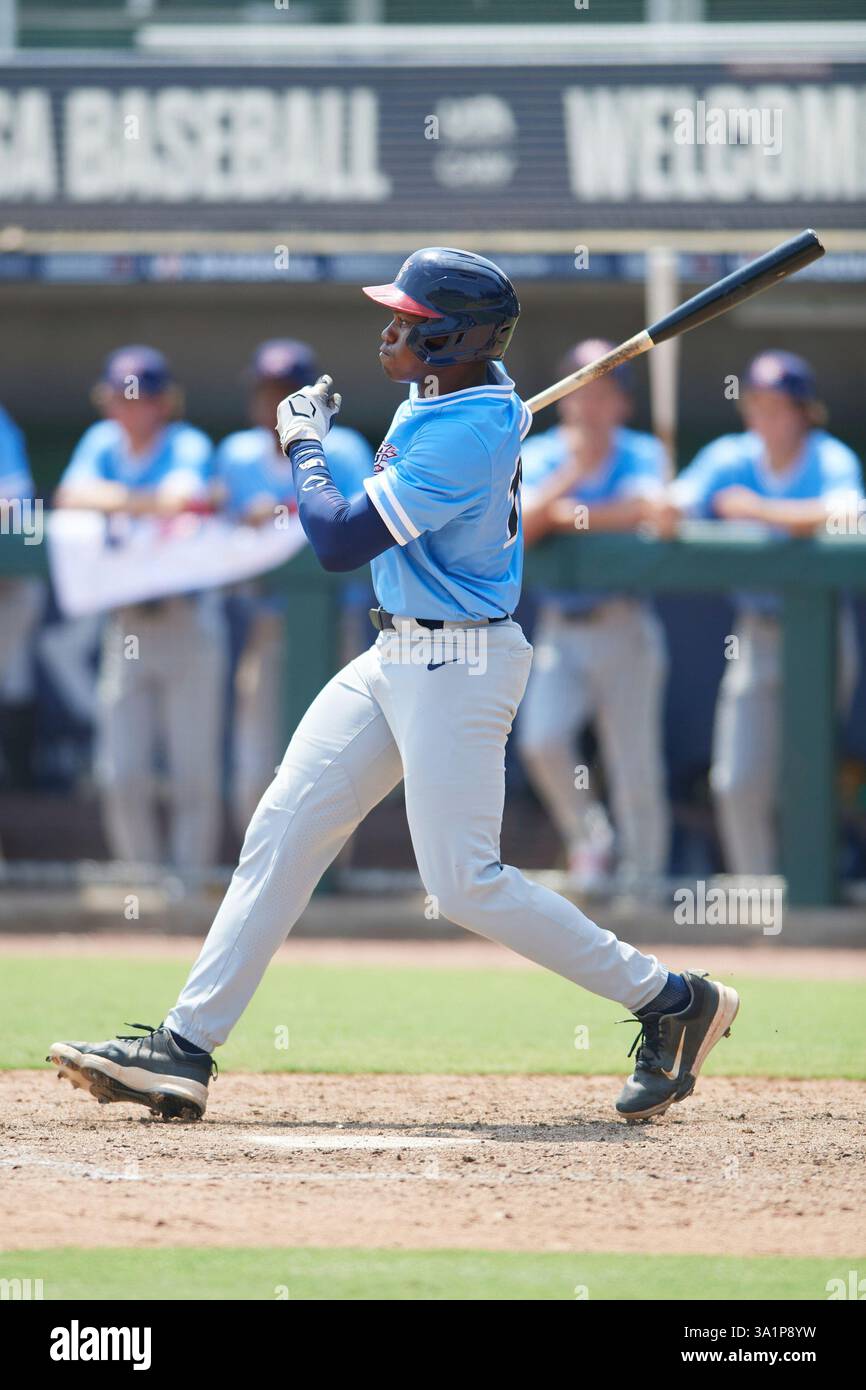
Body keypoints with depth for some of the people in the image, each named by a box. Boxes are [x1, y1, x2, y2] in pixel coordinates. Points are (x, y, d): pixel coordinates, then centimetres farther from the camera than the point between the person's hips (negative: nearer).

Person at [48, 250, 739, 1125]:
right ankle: (185, 1048, 5)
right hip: (396, 658, 10)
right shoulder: (447, 392, 5)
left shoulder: (461, 440, -24)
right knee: (282, 832, 5)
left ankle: (672, 1001, 1)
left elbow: (337, 541, -23)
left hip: (457, 666, -10)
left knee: (464, 883, -11)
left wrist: (304, 444, -7)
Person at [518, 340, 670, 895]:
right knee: (541, 739, -19)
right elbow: (516, 528, -11)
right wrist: (572, 472, -18)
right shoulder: (540, 456, 5)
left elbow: (643, 507, -19)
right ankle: (588, 839, 5)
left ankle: (643, 879, 8)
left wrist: (566, 514, -12)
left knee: (636, 765, -4)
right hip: (560, 629, 1)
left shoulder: (642, 454, 2)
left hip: (624, 628, -1)